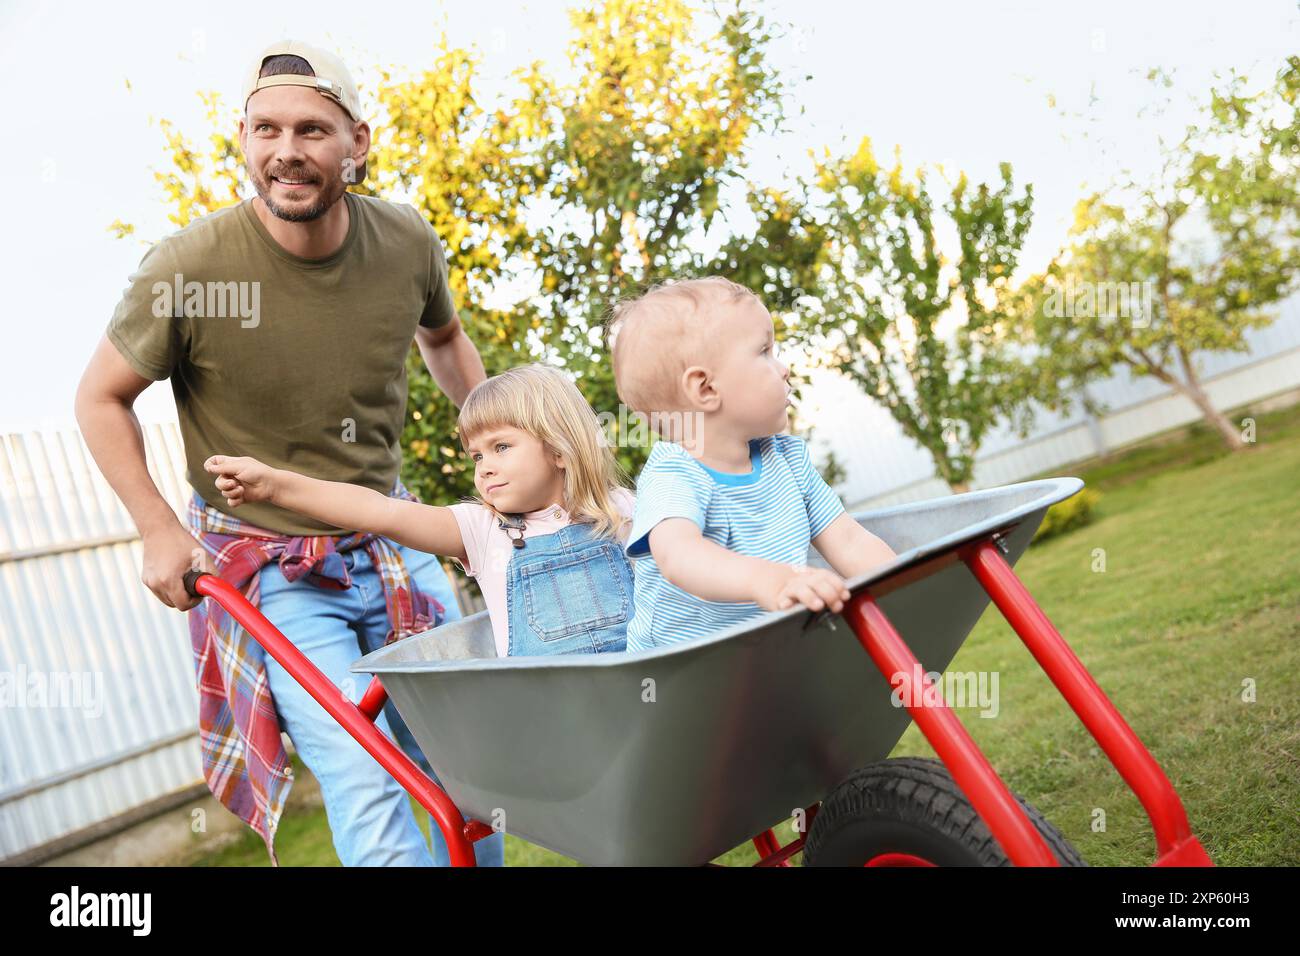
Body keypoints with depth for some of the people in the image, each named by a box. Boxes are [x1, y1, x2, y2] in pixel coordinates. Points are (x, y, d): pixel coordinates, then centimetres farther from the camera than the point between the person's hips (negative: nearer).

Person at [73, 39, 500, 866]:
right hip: (273, 568, -4)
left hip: (391, 538, 4)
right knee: (368, 797, -10)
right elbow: (102, 399, -3)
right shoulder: (188, 267, -19)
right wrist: (161, 531, -11)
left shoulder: (408, 241, -8)